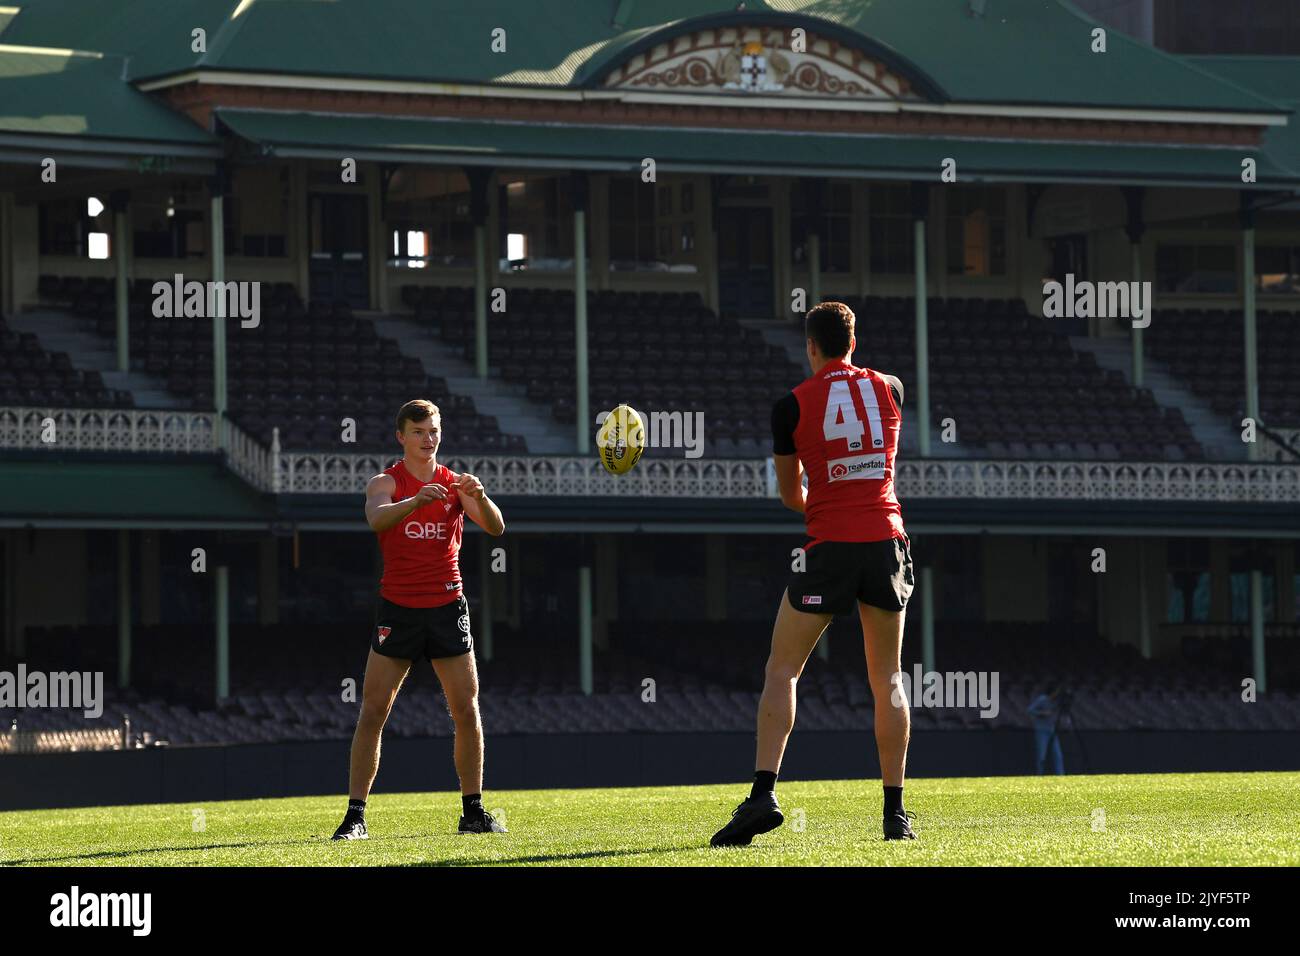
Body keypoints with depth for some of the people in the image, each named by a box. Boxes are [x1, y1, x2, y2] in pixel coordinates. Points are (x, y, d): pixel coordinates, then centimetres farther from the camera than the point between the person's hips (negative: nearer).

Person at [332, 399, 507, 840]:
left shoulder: (455, 484, 5)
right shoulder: (385, 483, -2)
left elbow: (496, 527, -7)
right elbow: (377, 518, -24)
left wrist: (480, 498, -29)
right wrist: (416, 501, -43)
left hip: (447, 607, 2)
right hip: (398, 608, -2)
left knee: (467, 710, 1)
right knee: (373, 711, -6)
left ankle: (473, 812, 11)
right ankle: (355, 815, -3)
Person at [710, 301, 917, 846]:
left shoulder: (792, 406, -2)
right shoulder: (889, 389, 7)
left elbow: (790, 494, 7)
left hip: (829, 547, -3)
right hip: (886, 538, 3)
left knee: (781, 672, 3)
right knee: (887, 681, 9)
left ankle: (763, 794, -13)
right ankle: (896, 811, 7)